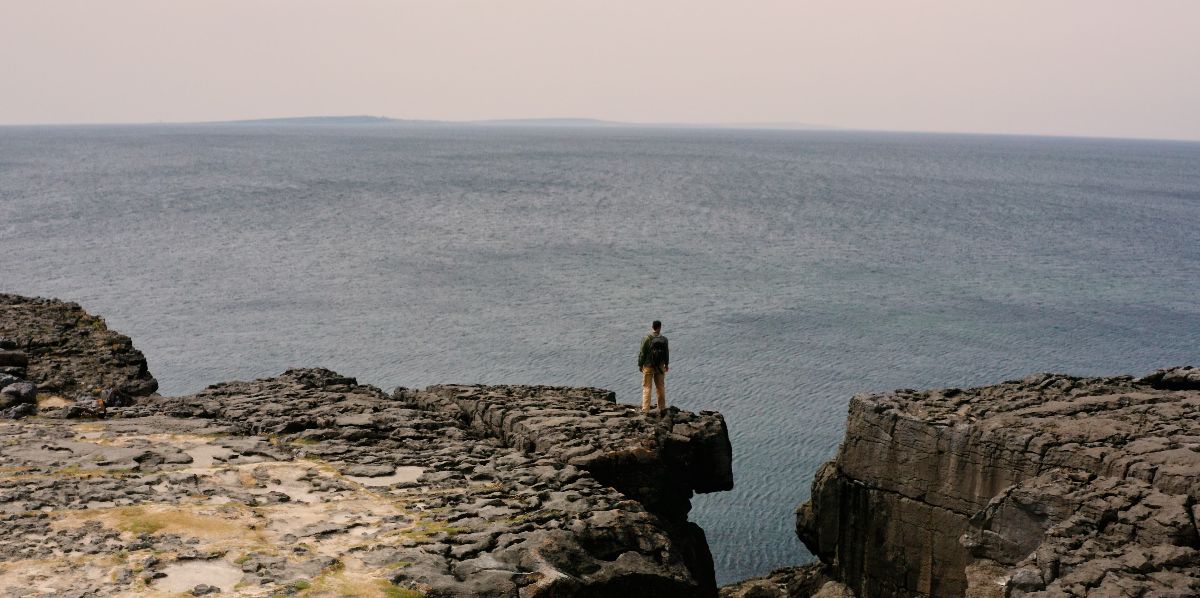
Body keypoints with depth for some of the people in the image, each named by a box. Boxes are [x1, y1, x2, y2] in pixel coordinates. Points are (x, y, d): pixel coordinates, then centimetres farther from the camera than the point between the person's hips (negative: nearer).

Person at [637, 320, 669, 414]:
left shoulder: (647, 339, -13)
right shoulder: (664, 339, -4)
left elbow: (642, 353, -9)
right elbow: (666, 353, 4)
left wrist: (640, 365, 2)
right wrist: (666, 364, 18)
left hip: (648, 366, -3)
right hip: (660, 366, 3)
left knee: (646, 388, 2)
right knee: (661, 387, 14)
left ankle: (645, 410, 1)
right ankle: (662, 408, 21)